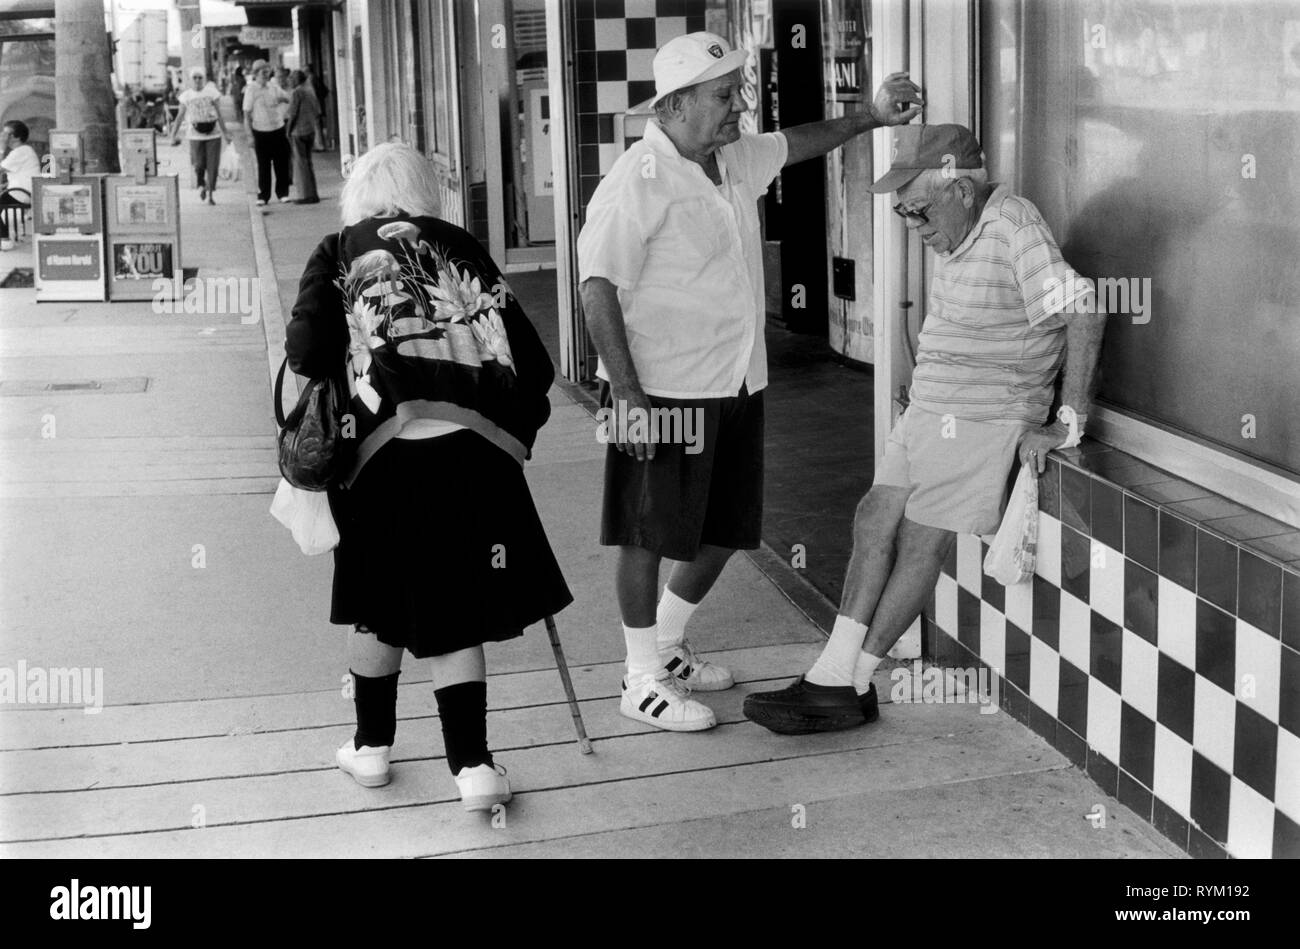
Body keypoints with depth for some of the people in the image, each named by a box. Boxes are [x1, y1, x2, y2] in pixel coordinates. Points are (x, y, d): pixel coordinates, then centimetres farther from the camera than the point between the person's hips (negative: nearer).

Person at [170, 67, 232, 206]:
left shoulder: (212, 93, 1)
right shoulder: (186, 96, 5)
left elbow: (219, 114, 1)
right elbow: (180, 117, 6)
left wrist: (225, 132, -1)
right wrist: (174, 134, 2)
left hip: (213, 133, -1)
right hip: (195, 134, 1)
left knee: (213, 165, -2)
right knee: (199, 164, -8)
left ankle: (211, 194, 8)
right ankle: (201, 186, 18)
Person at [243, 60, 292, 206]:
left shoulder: (274, 88, 5)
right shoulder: (251, 90, -6)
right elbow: (247, 114, -6)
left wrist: (282, 99, -7)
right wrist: (250, 135, -11)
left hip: (278, 129, 3)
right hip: (261, 132, -3)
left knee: (281, 164, 4)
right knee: (263, 166, 2)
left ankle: (283, 193, 14)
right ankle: (263, 196, 11)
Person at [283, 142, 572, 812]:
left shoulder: (338, 256, 12)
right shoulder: (461, 249, 17)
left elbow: (307, 354, -4)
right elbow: (533, 365, 11)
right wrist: (514, 436, 20)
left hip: (387, 452, -1)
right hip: (477, 449, 2)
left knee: (379, 607, 17)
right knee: (454, 611, 10)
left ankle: (372, 746, 30)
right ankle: (472, 764, 5)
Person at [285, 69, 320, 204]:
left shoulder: (296, 93, -13)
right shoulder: (310, 91, 11)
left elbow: (292, 113, -14)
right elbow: (317, 111, 15)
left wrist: (288, 130, -6)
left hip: (299, 131, -8)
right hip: (311, 131, 8)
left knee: (301, 162, -3)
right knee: (308, 162, 15)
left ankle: (306, 195, -4)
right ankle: (313, 194, 17)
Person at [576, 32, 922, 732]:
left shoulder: (737, 161, 9)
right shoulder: (638, 182, -16)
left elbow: (798, 143, 29)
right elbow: (599, 290, -18)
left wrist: (871, 116, 16)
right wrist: (627, 396, -22)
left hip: (736, 385, 9)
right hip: (663, 392, -8)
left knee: (726, 531, 16)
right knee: (647, 535, 3)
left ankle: (666, 643, 37)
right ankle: (643, 681, 16)